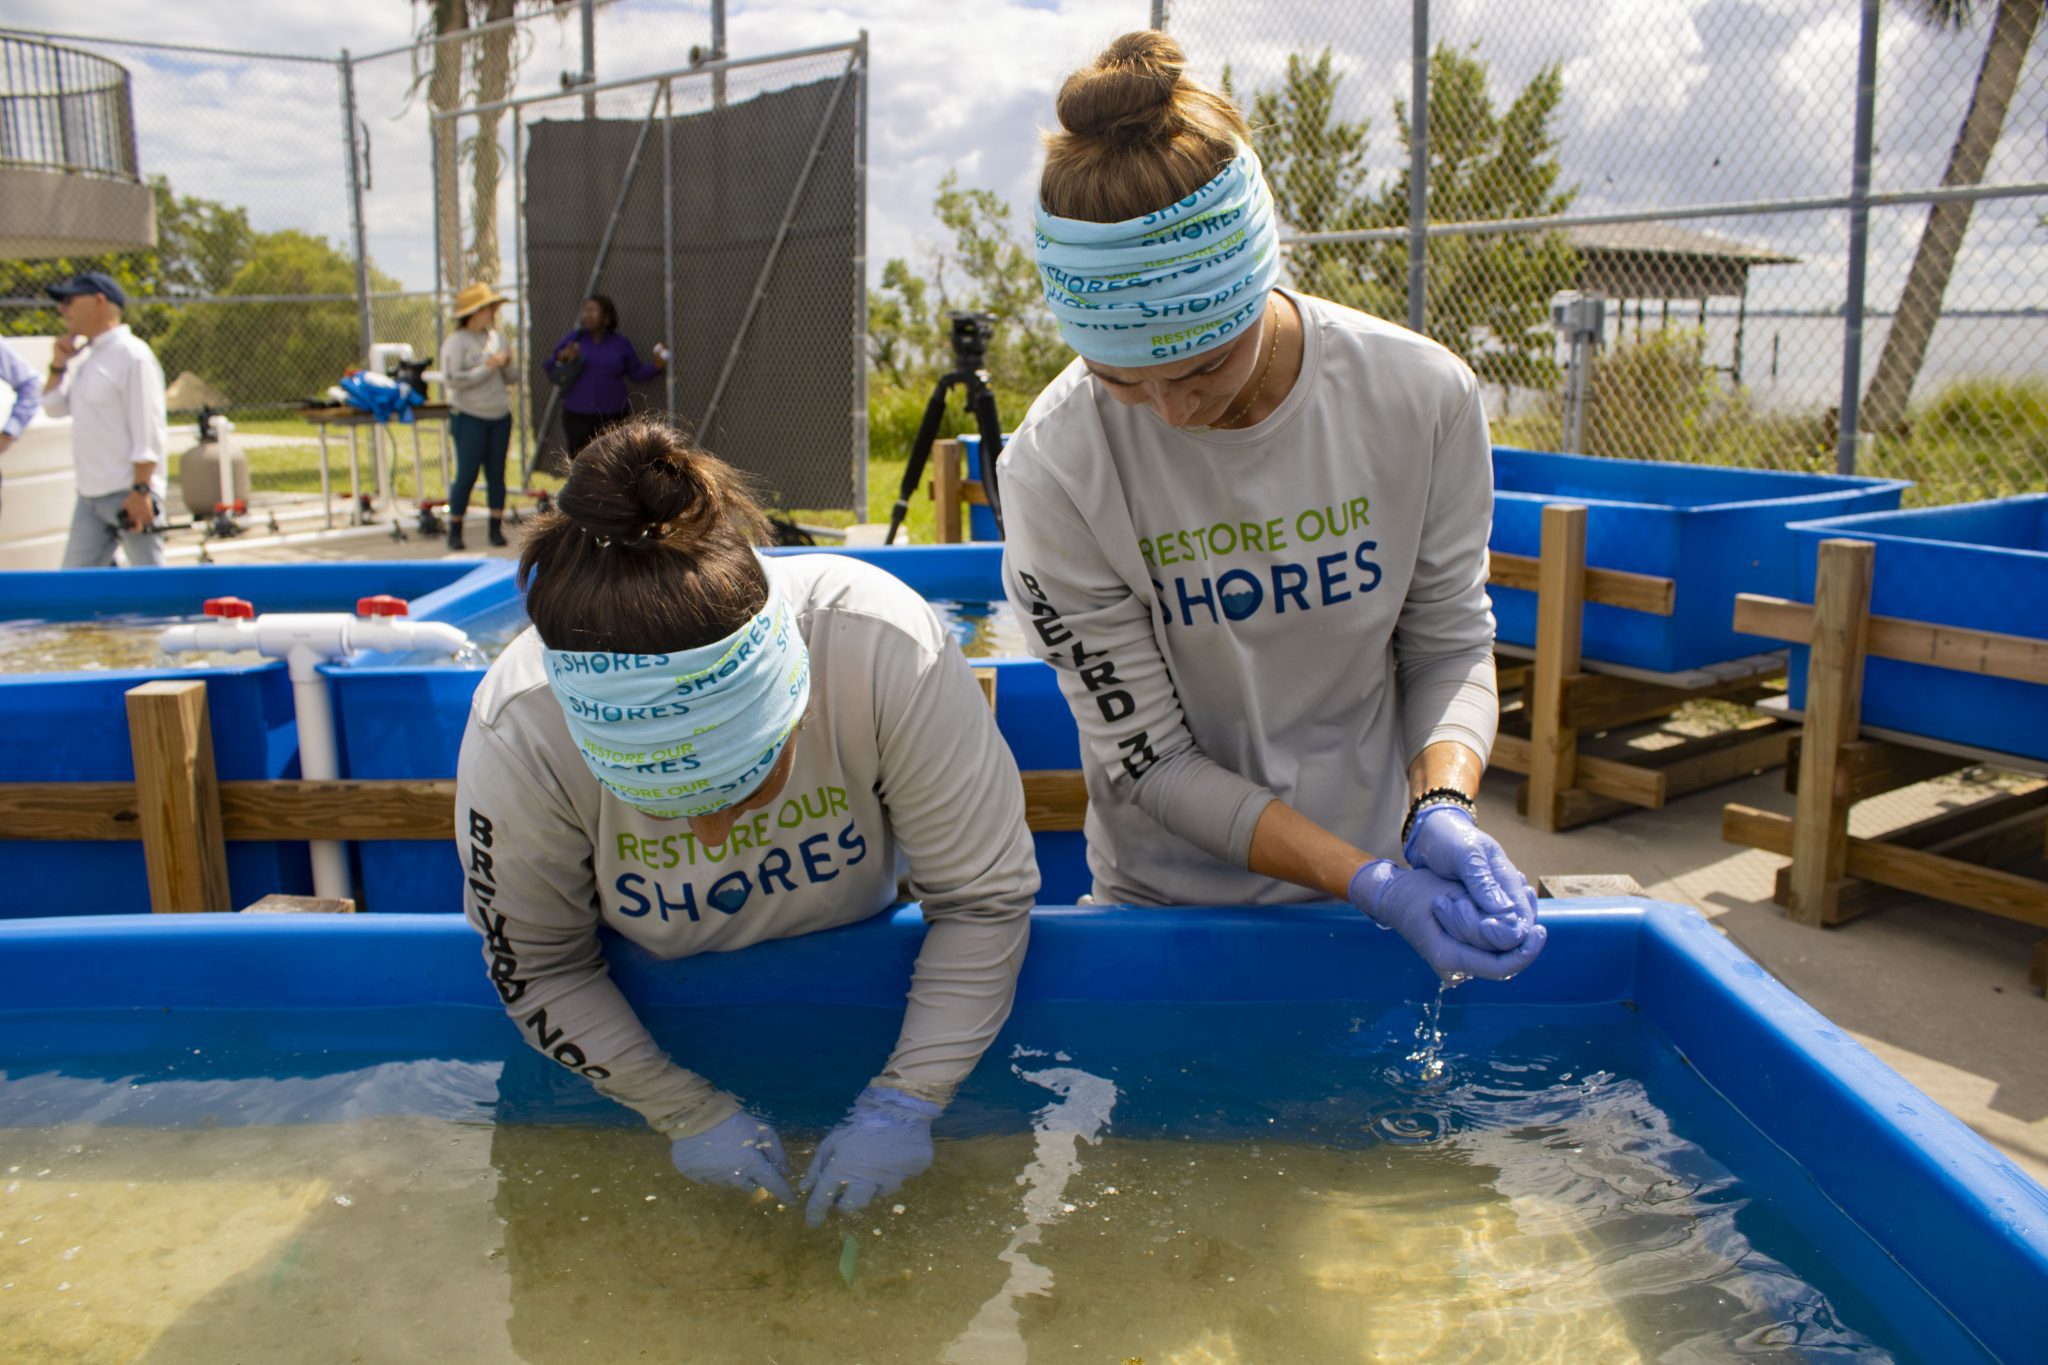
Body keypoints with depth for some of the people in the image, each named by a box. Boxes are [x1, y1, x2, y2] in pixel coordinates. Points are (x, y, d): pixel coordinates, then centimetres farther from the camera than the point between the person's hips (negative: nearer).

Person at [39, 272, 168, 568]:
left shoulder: (133, 355, -12)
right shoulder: (84, 357, 15)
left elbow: (148, 432, -17)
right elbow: (55, 406, 22)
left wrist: (141, 491, -21)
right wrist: (58, 366, 7)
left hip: (127, 494, -9)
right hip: (89, 496, 9)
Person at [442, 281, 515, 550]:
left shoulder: (496, 338, 9)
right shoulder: (456, 342, -9)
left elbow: (510, 379, 15)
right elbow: (451, 379, -18)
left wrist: (506, 363, -6)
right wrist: (486, 369, -18)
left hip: (500, 416, 5)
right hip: (470, 418, -5)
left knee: (497, 474, 7)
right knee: (467, 475, -4)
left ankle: (496, 528, 13)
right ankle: (455, 530, 5)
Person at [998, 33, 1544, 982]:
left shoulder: (1422, 396, -17)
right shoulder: (1056, 467, -23)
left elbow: (1449, 644, -5)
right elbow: (1150, 759, -18)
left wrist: (1443, 808, -25)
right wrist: (1373, 885, -26)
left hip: (1380, 866, 2)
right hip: (1167, 902, -1)